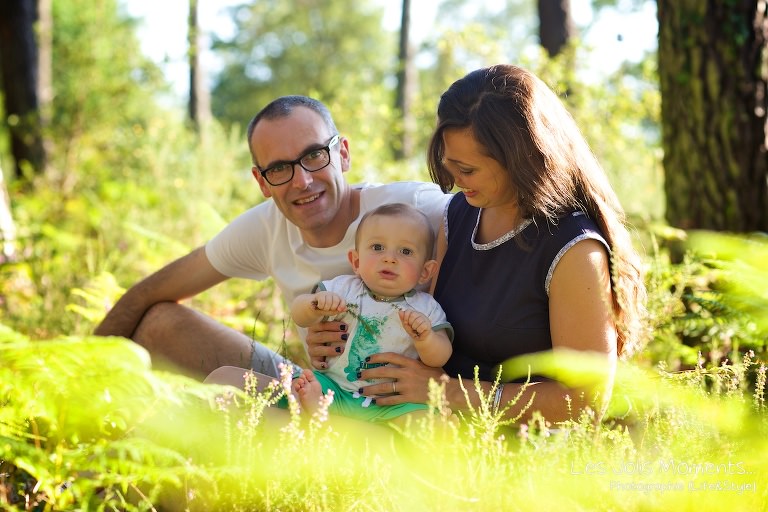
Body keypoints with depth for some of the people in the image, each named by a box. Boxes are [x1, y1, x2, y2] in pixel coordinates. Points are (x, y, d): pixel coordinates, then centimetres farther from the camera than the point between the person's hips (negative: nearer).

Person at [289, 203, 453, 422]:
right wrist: (316, 305, -25)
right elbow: (299, 317, -2)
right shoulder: (343, 288, 3)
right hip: (334, 388, 2)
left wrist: (425, 338, -28)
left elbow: (439, 359, -6)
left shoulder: (425, 308, 1)